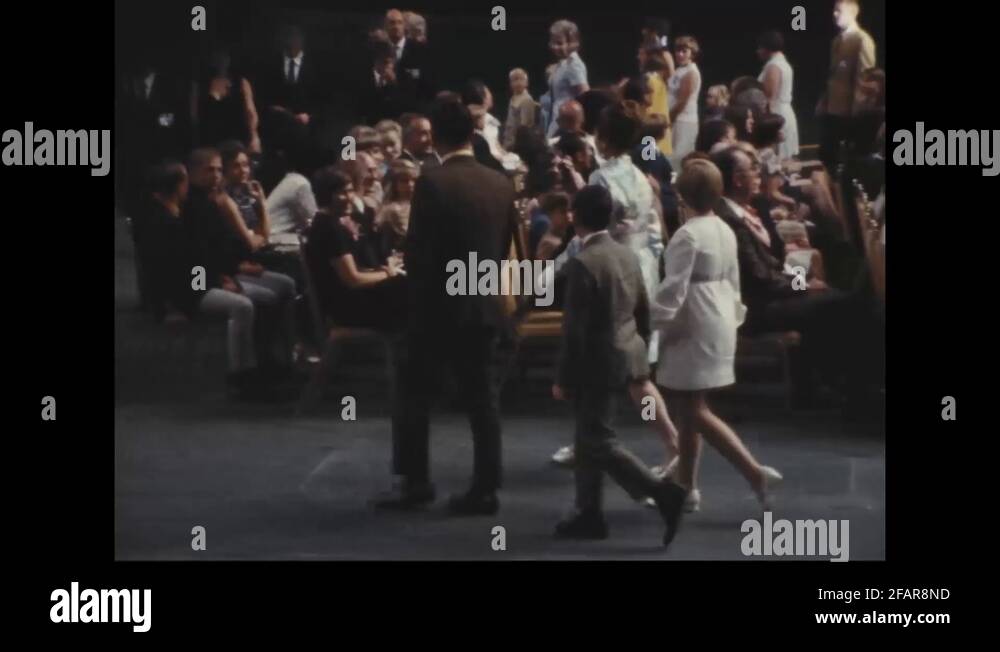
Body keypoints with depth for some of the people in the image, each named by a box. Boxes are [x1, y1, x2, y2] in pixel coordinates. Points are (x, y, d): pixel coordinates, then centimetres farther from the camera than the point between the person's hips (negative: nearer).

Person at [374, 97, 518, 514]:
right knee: (483, 399, 6)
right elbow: (505, 247, 8)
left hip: (439, 304, -4)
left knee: (413, 394, 9)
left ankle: (415, 480, 9)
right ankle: (485, 488, 5)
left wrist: (418, 296, 1)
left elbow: (418, 248, -13)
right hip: (485, 305, 5)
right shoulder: (501, 184, 3)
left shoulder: (432, 182, -14)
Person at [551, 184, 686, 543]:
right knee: (588, 438, 16)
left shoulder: (582, 264, -19)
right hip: (626, 355, 9)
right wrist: (639, 355, 23)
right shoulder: (627, 255, 6)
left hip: (599, 362, -9)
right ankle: (589, 514, 18)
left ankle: (662, 492, -12)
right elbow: (643, 311, 13)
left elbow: (575, 329, -19)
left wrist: (563, 379, -12)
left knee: (600, 443, -2)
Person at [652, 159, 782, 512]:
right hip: (720, 323, 9)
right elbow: (733, 281, 15)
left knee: (695, 411, -5)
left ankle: (755, 472, -13)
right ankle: (686, 486, 21)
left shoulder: (687, 234, -18)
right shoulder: (726, 231, 8)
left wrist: (656, 322, -9)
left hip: (694, 328, -9)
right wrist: (733, 316, 22)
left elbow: (674, 287, -19)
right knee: (688, 407, 16)